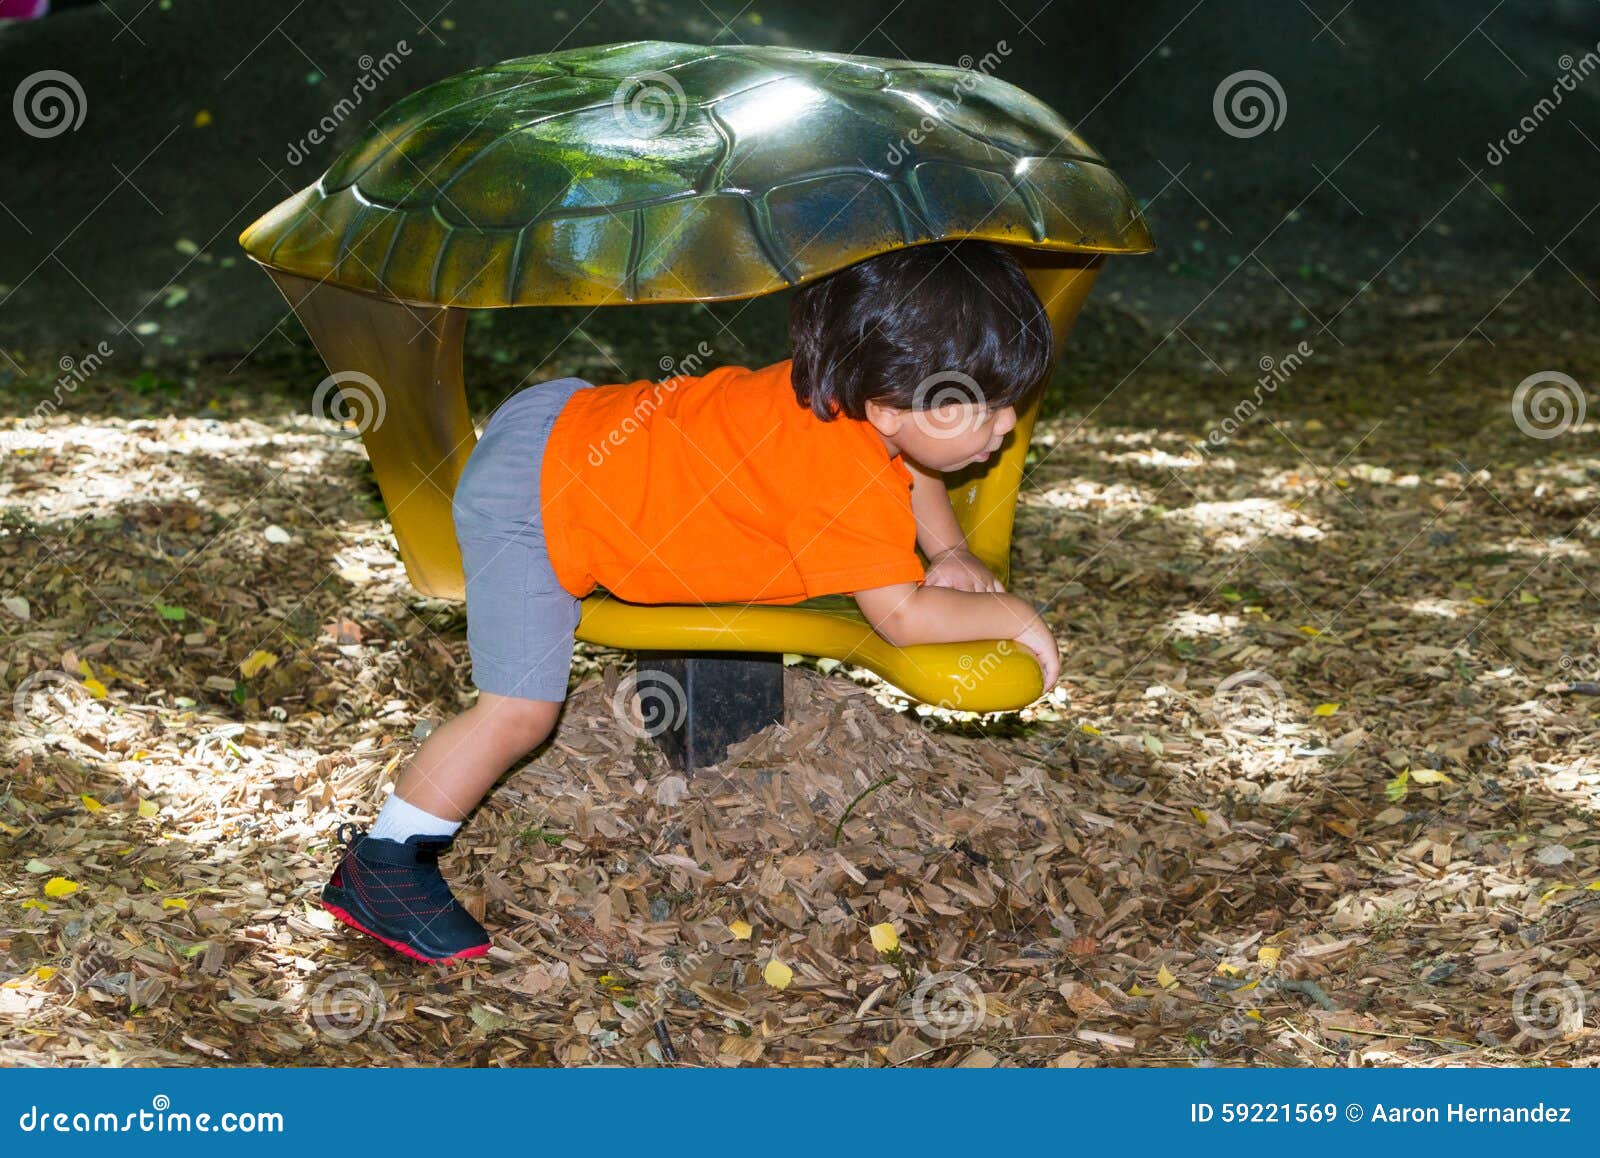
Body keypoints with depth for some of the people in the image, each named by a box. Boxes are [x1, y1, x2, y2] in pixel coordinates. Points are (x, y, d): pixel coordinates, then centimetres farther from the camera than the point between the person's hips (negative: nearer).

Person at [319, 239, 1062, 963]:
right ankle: (379, 869, 0)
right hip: (532, 502, -9)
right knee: (521, 710, -10)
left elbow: (907, 467, 17)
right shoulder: (849, 487, -31)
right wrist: (1009, 616, -14)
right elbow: (901, 615, -29)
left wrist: (949, 553, 4)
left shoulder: (845, 379, -5)